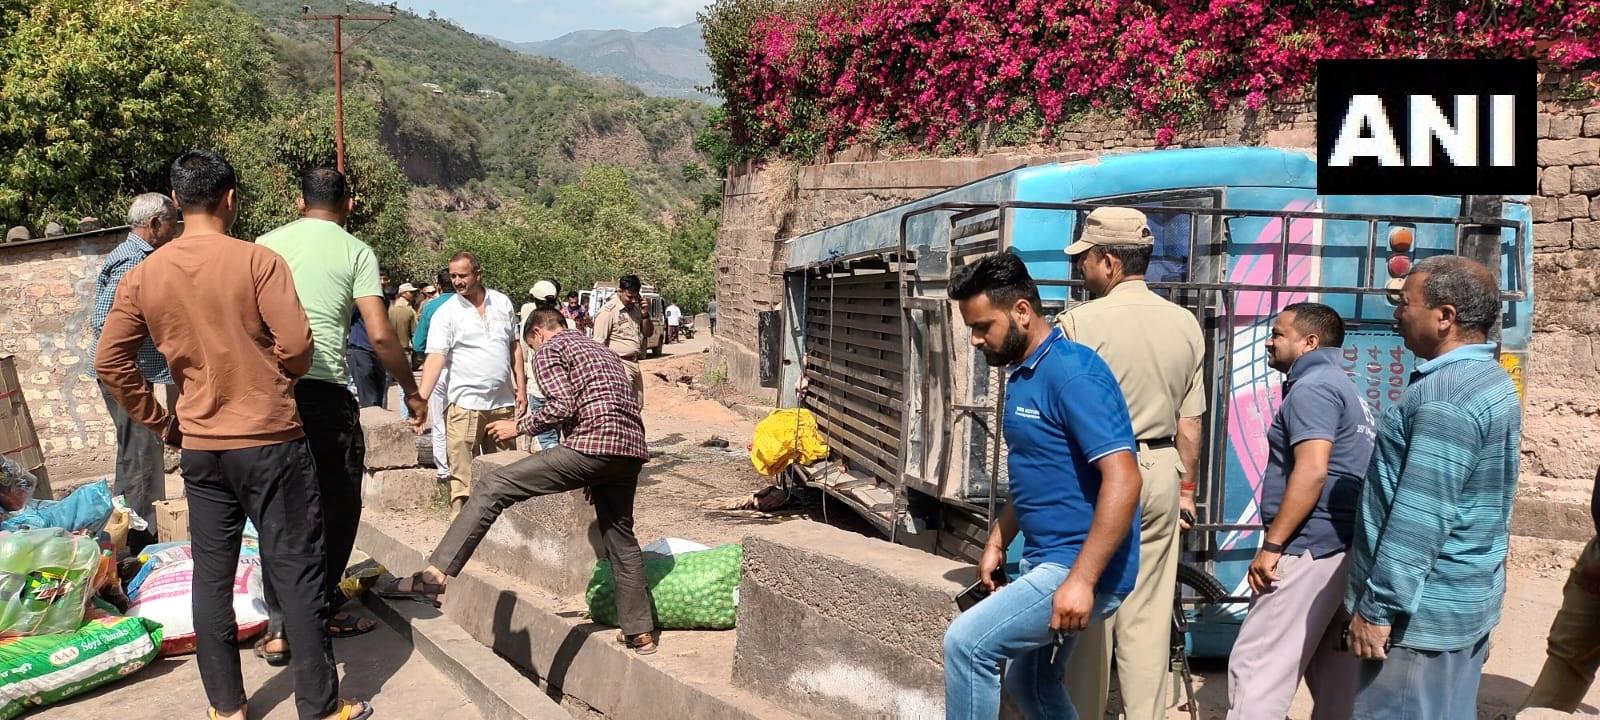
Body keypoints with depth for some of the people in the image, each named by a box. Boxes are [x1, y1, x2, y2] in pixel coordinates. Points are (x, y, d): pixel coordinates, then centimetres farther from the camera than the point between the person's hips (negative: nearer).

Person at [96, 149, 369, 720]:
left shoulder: (142, 276, 2)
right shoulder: (257, 261, -12)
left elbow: (110, 362, 2)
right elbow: (296, 345, -16)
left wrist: (159, 422, 11)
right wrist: (280, 381, 5)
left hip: (199, 446, 5)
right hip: (270, 440, -4)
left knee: (212, 577, 12)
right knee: (297, 572, 2)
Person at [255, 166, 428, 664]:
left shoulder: (267, 243, 12)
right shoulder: (356, 252, 2)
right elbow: (380, 335, -5)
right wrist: (412, 392, 6)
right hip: (325, 389, -3)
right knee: (339, 503, 14)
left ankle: (280, 628, 11)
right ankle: (323, 608, 22)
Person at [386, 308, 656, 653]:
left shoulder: (548, 350, 8)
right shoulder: (603, 351, 32)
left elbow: (563, 405, -9)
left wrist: (520, 426, 6)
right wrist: (596, 475, 33)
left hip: (591, 446, -8)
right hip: (631, 451, 8)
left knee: (493, 489, -4)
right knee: (621, 538, 19)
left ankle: (437, 574, -12)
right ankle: (640, 632, 22)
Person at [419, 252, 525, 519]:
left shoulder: (503, 303, 8)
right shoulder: (446, 312, -5)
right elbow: (435, 358, -13)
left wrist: (521, 388, 10)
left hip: (503, 402, 4)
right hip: (464, 405, -4)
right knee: (462, 476, -4)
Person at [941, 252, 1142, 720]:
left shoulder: (1072, 372, -19)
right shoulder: (1022, 375, 10)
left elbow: (1123, 480, -26)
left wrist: (1082, 579, -28)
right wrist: (998, 542, 16)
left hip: (1079, 569, -10)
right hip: (1045, 561, 10)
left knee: (967, 642, -17)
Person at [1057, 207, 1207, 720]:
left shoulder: (1082, 322, -13)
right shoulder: (1186, 324, 4)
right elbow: (1189, 423, 7)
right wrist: (1186, 486, 18)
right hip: (1160, 473, 5)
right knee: (1148, 614, 11)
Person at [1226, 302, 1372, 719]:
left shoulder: (1311, 387, -9)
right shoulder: (1345, 388, 22)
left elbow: (1312, 471, -22)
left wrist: (1271, 545, -19)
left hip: (1311, 549, -10)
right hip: (1344, 548, 10)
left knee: (1255, 666, -9)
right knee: (1335, 674, 12)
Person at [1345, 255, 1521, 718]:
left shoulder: (1446, 395, -21)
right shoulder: (1492, 381, 12)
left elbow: (1420, 518, -25)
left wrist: (1377, 606, -19)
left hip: (1425, 608, -10)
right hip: (1469, 598, 10)